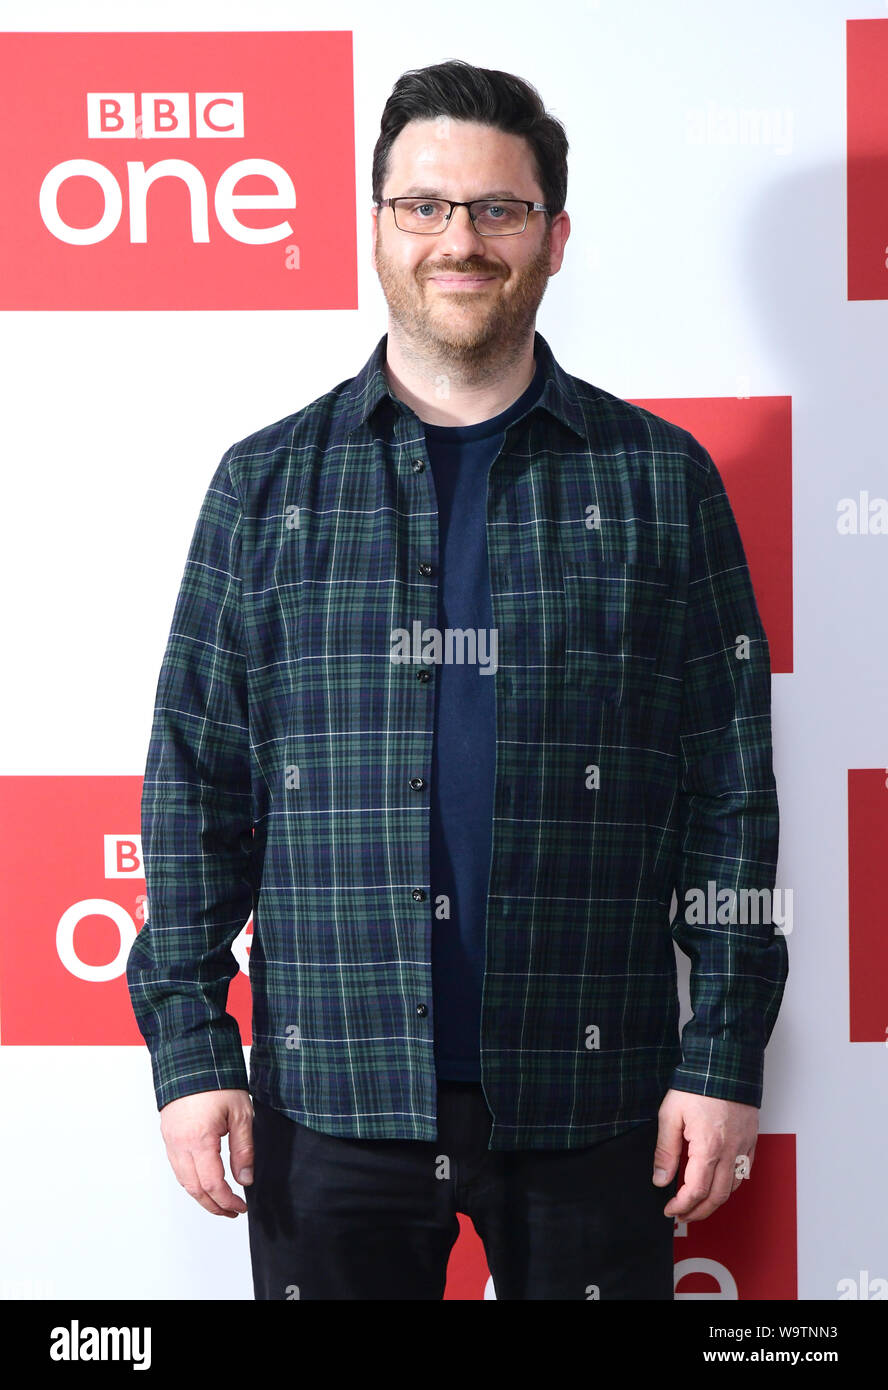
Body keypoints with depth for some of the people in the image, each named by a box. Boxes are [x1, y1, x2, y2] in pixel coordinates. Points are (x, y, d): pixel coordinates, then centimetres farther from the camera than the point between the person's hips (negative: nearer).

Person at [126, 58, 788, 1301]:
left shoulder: (661, 479, 3)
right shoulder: (266, 485, 6)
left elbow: (731, 789, 2)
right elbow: (195, 787, 5)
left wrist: (725, 1054, -3)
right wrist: (190, 1047, -1)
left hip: (590, 1098, 0)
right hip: (330, 1097, 1)